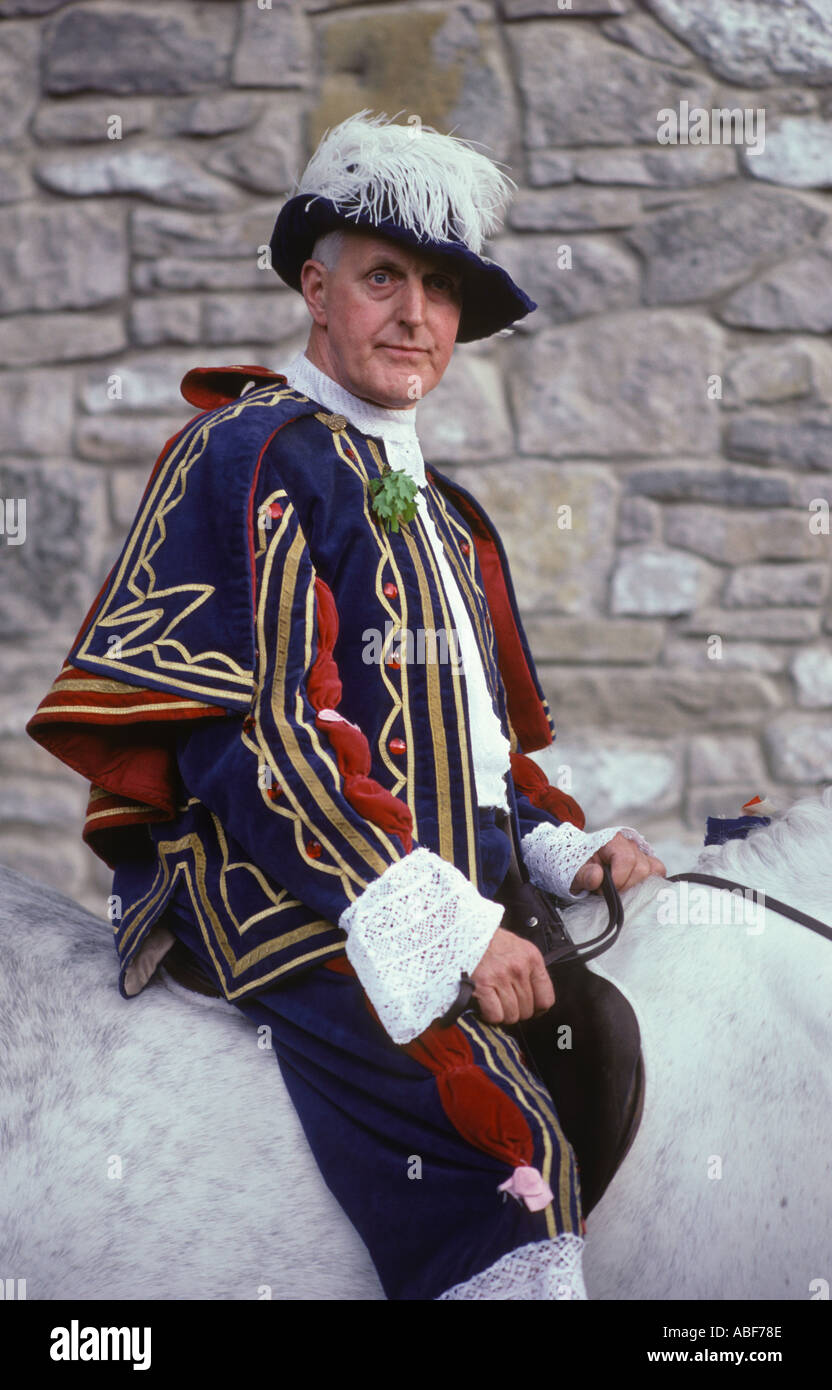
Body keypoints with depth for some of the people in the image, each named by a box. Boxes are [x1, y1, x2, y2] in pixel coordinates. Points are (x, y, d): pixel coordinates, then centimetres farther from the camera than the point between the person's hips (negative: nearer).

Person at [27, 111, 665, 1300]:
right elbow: (246, 737, -13)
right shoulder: (248, 456, -2)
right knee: (503, 1170, -25)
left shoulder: (443, 513, 24)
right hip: (290, 903, -9)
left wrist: (565, 847, 7)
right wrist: (440, 930, -18)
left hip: (460, 902, 9)